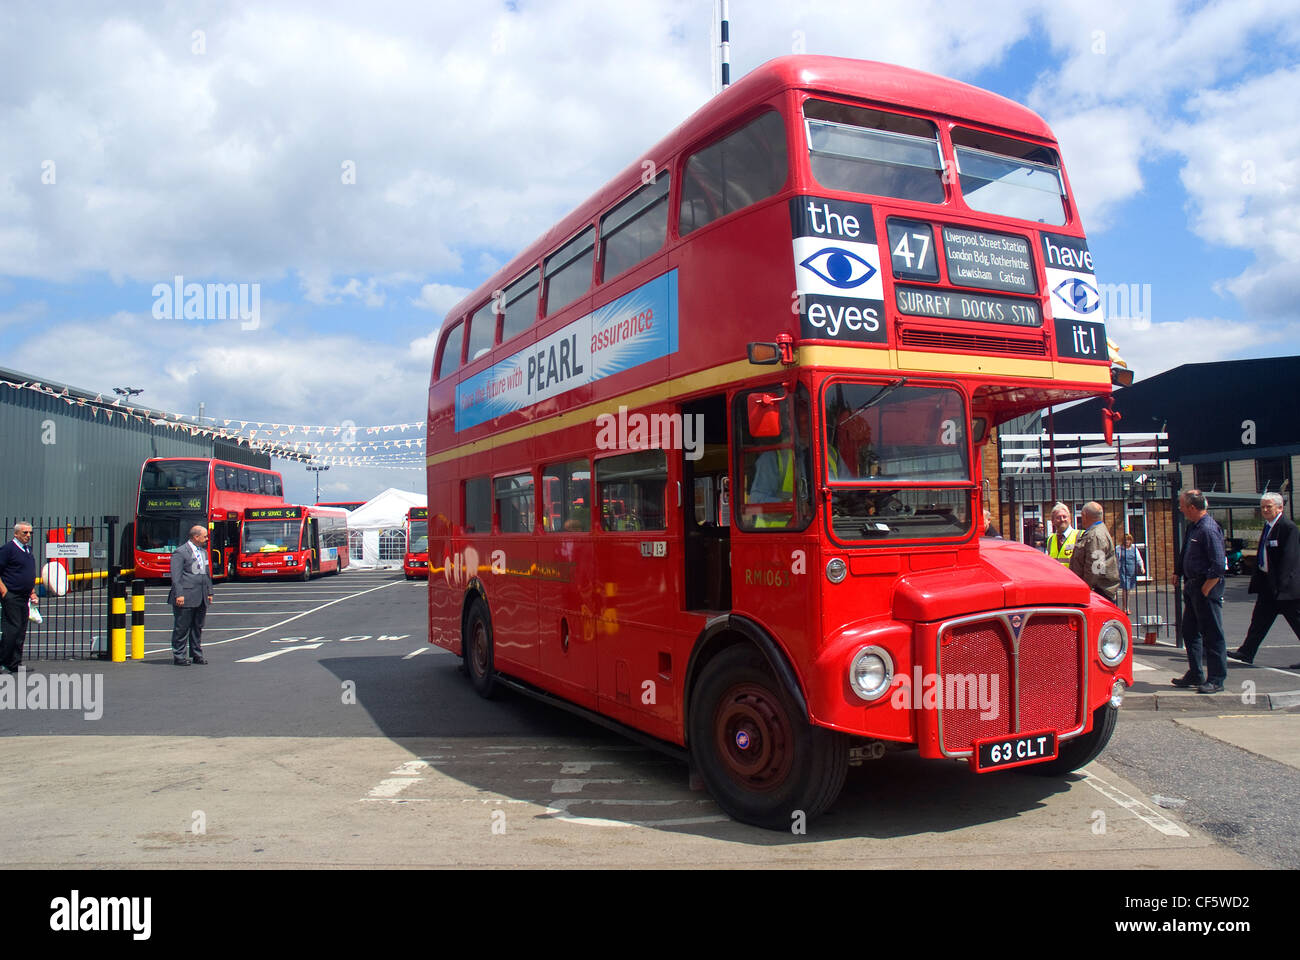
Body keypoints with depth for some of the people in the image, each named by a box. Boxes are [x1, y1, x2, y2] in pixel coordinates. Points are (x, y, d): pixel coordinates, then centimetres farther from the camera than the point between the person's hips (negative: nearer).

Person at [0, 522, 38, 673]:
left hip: (24, 597, 8)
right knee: (12, 629, -10)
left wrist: (32, 591, 20)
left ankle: (15, 664, 12)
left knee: (21, 632, 7)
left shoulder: (28, 550, 17)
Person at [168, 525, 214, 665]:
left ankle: (197, 655, 21)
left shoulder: (203, 552, 17)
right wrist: (179, 594, -18)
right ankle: (178, 656, 7)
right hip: (186, 598, -7)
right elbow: (176, 576, -12)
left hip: (202, 599, 8)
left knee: (198, 627, 13)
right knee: (182, 628, -1)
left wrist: (209, 592, 17)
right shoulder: (180, 552, -7)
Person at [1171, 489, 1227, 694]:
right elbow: (1185, 555, 22)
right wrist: (1177, 572, 16)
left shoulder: (1209, 529, -19)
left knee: (1212, 635, -1)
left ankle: (1216, 680, 8)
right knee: (1190, 632, 16)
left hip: (1206, 589, -10)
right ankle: (1195, 675, 27)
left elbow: (1218, 566, -22)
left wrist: (1205, 590, -19)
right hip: (1192, 586, 10)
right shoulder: (1193, 527, 10)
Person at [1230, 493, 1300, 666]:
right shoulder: (1267, 526, 12)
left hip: (1285, 585, -9)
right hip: (1267, 583, 9)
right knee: (1259, 619, 9)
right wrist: (1256, 579, 16)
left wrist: (1279, 585, -21)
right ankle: (1246, 653, 12)